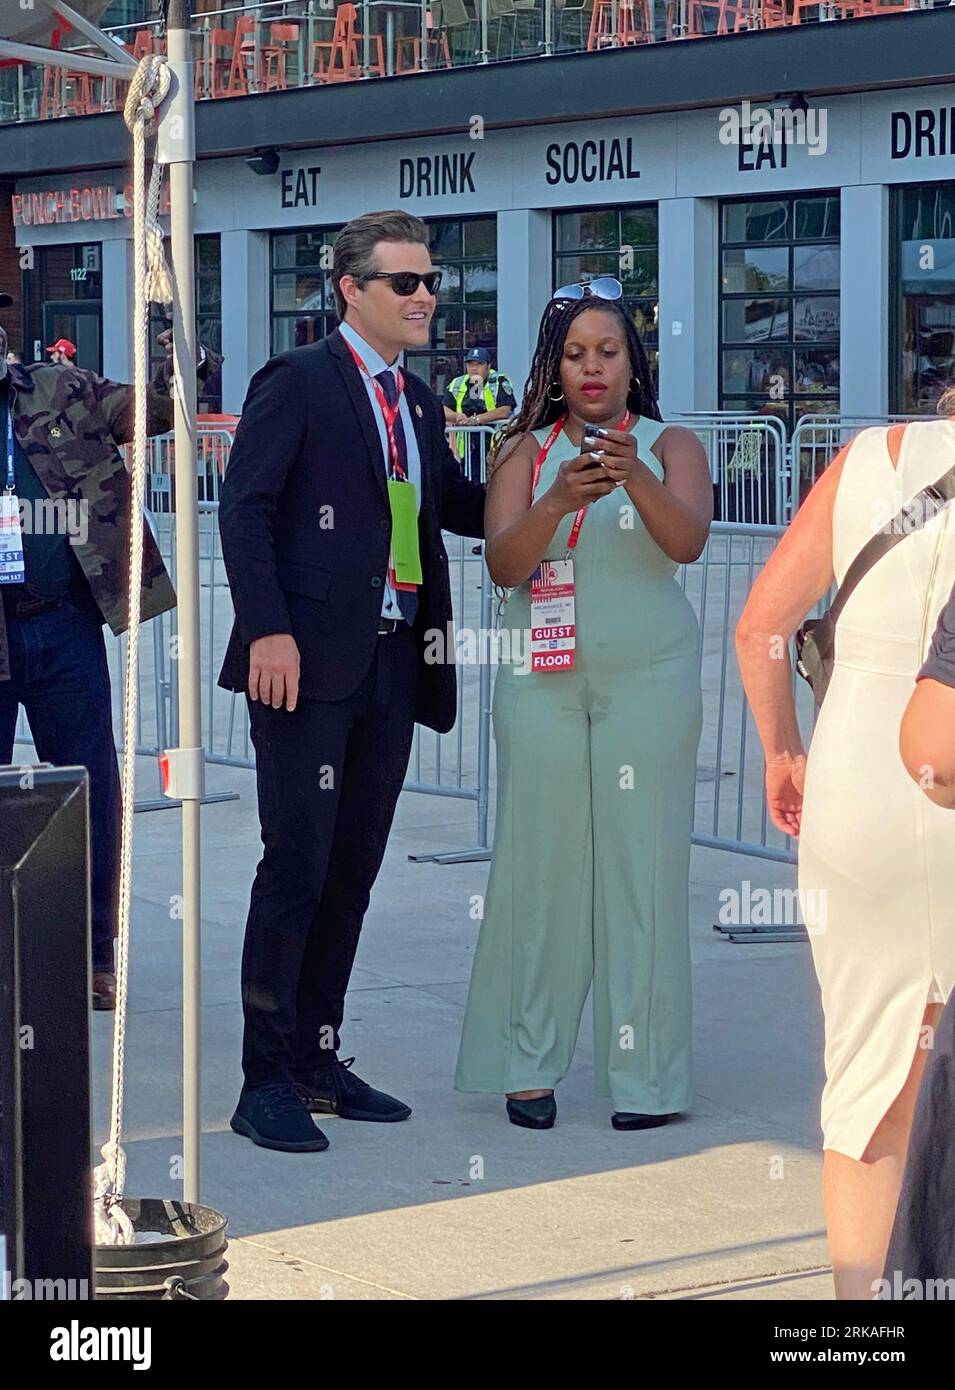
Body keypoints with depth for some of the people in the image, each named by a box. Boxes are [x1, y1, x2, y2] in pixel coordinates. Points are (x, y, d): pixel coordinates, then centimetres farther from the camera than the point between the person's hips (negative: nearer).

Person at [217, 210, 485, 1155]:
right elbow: (245, 506, -10)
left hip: (391, 668, 8)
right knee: (296, 867, -8)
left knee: (353, 870, 11)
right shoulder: (296, 383, -4)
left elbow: (456, 505, 25)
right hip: (308, 663, -7)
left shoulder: (418, 404, 18)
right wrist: (268, 629, -20)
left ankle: (315, 1060, 20)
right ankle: (265, 1082, -2)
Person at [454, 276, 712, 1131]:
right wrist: (561, 500, -25)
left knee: (642, 861, -4)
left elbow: (689, 541, -13)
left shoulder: (671, 447, 4)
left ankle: (645, 1075, 0)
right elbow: (504, 564, -7)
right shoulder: (527, 453, 7)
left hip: (649, 677, -1)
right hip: (544, 678, 1)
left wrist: (637, 478, -31)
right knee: (541, 860, -1)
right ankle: (529, 1065, 6)